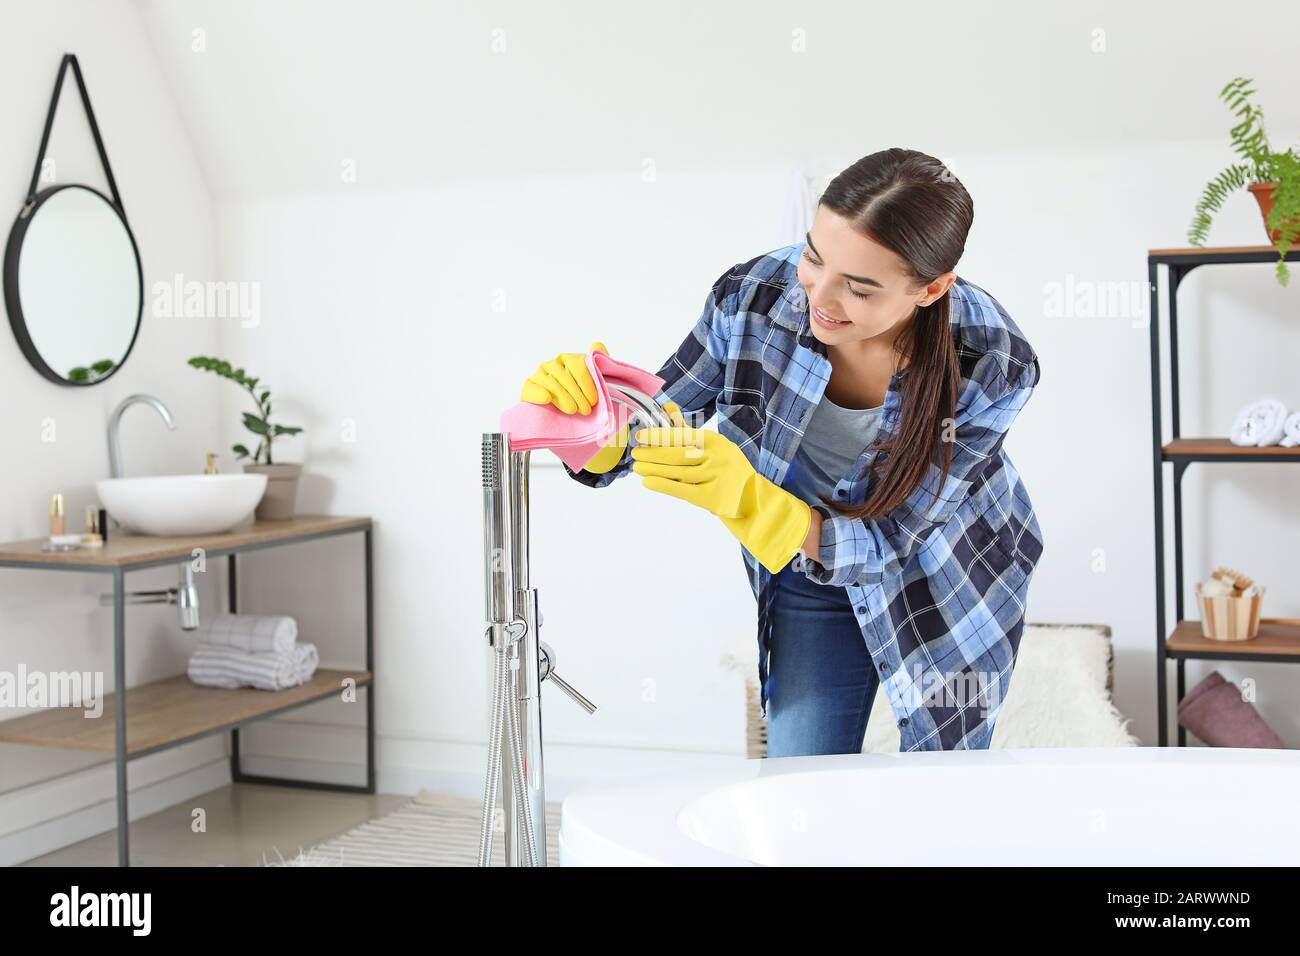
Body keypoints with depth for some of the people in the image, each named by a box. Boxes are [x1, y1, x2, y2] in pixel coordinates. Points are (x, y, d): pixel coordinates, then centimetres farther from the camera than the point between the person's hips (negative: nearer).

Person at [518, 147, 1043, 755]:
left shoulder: (991, 366, -31)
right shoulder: (751, 298, -26)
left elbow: (878, 543, -30)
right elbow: (642, 436, -14)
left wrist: (744, 498, -46)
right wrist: (587, 419, -37)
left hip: (950, 582, -1)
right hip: (811, 582, 1)